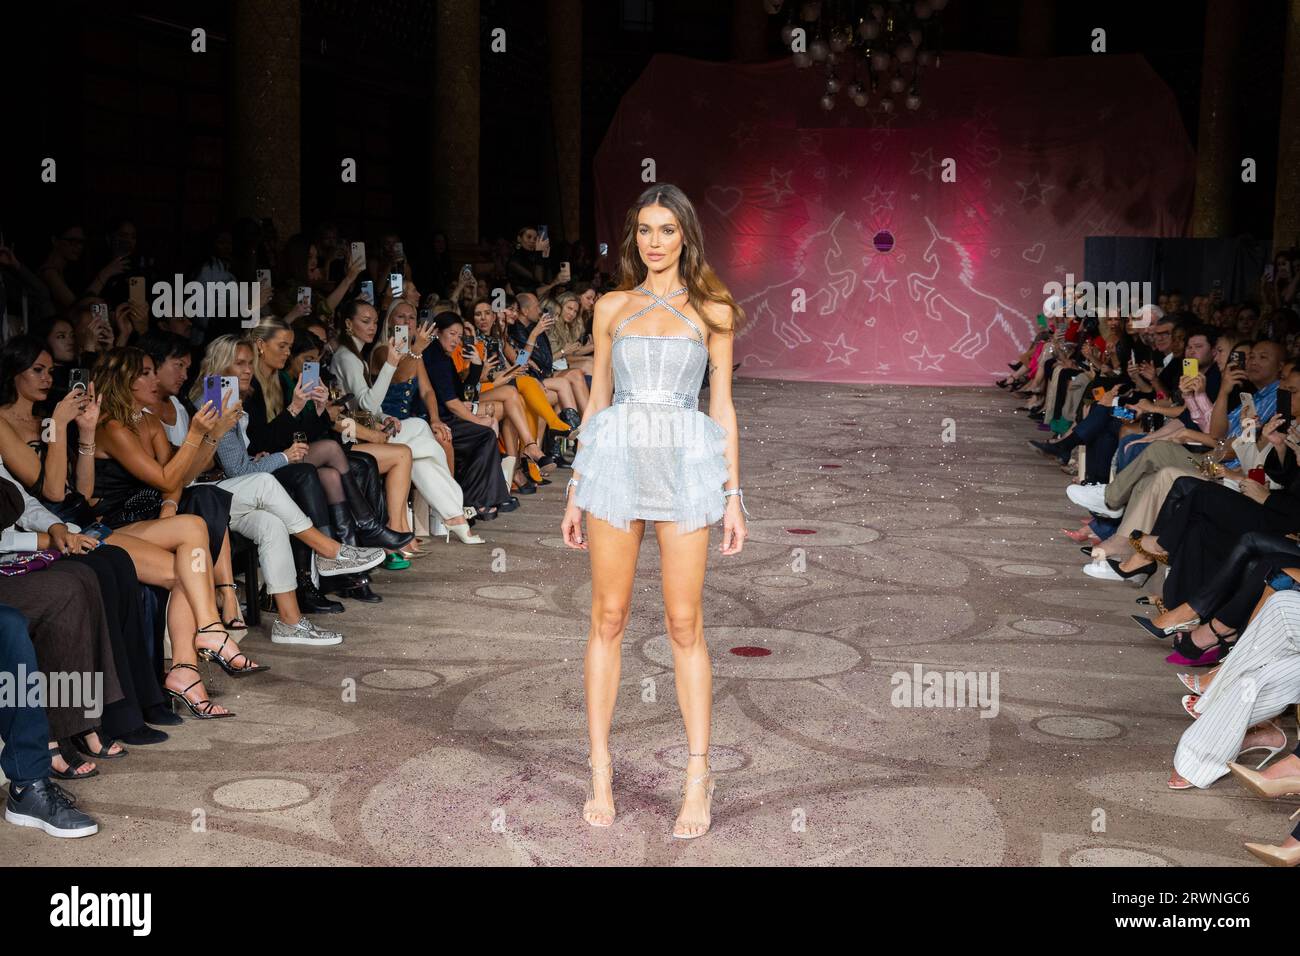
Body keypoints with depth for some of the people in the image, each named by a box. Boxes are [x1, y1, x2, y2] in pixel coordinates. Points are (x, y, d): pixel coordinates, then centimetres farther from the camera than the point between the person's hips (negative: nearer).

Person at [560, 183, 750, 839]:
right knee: (608, 619, 3)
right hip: (616, 458, 2)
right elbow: (597, 399, 13)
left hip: (684, 465, -1)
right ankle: (600, 771, 12)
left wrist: (733, 495, 3)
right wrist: (576, 490, 10)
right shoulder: (612, 307, 12)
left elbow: (722, 406, 8)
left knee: (684, 625, 0)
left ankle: (698, 776, 8)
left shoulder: (710, 311, 7)